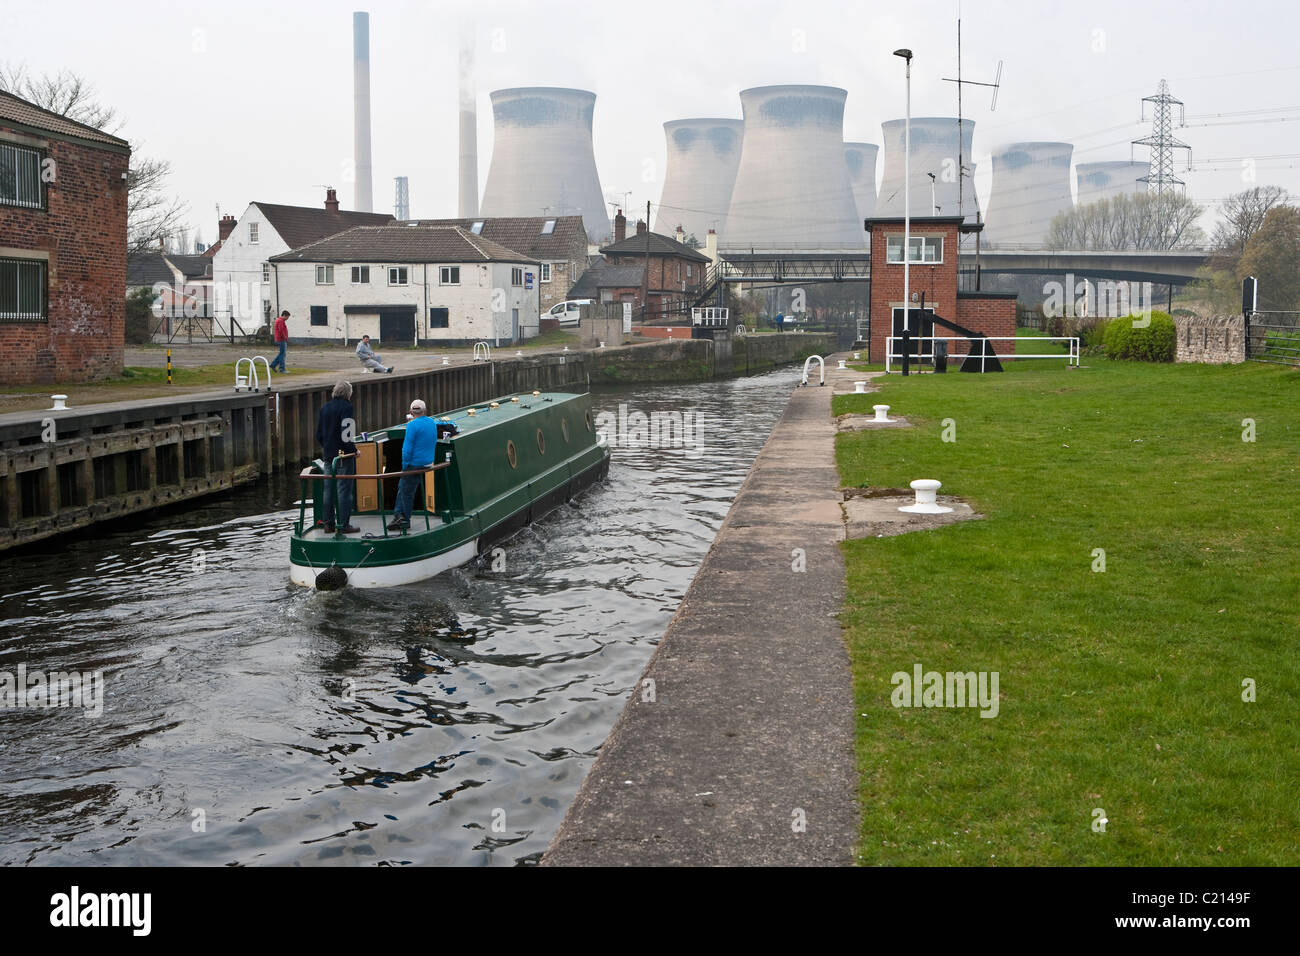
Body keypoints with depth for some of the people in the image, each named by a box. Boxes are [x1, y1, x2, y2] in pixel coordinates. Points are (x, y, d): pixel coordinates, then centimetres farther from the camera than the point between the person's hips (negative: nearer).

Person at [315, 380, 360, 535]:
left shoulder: (324, 408, 10)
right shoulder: (346, 407, -12)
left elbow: (318, 433, 14)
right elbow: (346, 434, -19)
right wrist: (354, 450, -7)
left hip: (328, 455, 7)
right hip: (344, 455, -7)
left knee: (328, 490, 11)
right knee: (344, 490, -3)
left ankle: (328, 523, 15)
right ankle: (343, 525, -3)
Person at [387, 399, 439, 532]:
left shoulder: (412, 425, -16)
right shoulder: (432, 423, 7)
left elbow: (407, 447, -17)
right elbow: (433, 442, 18)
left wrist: (405, 464, -9)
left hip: (414, 463, -8)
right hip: (428, 463, 8)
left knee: (407, 491, 4)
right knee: (402, 486, 18)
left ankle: (405, 521, 10)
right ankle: (399, 514, 17)